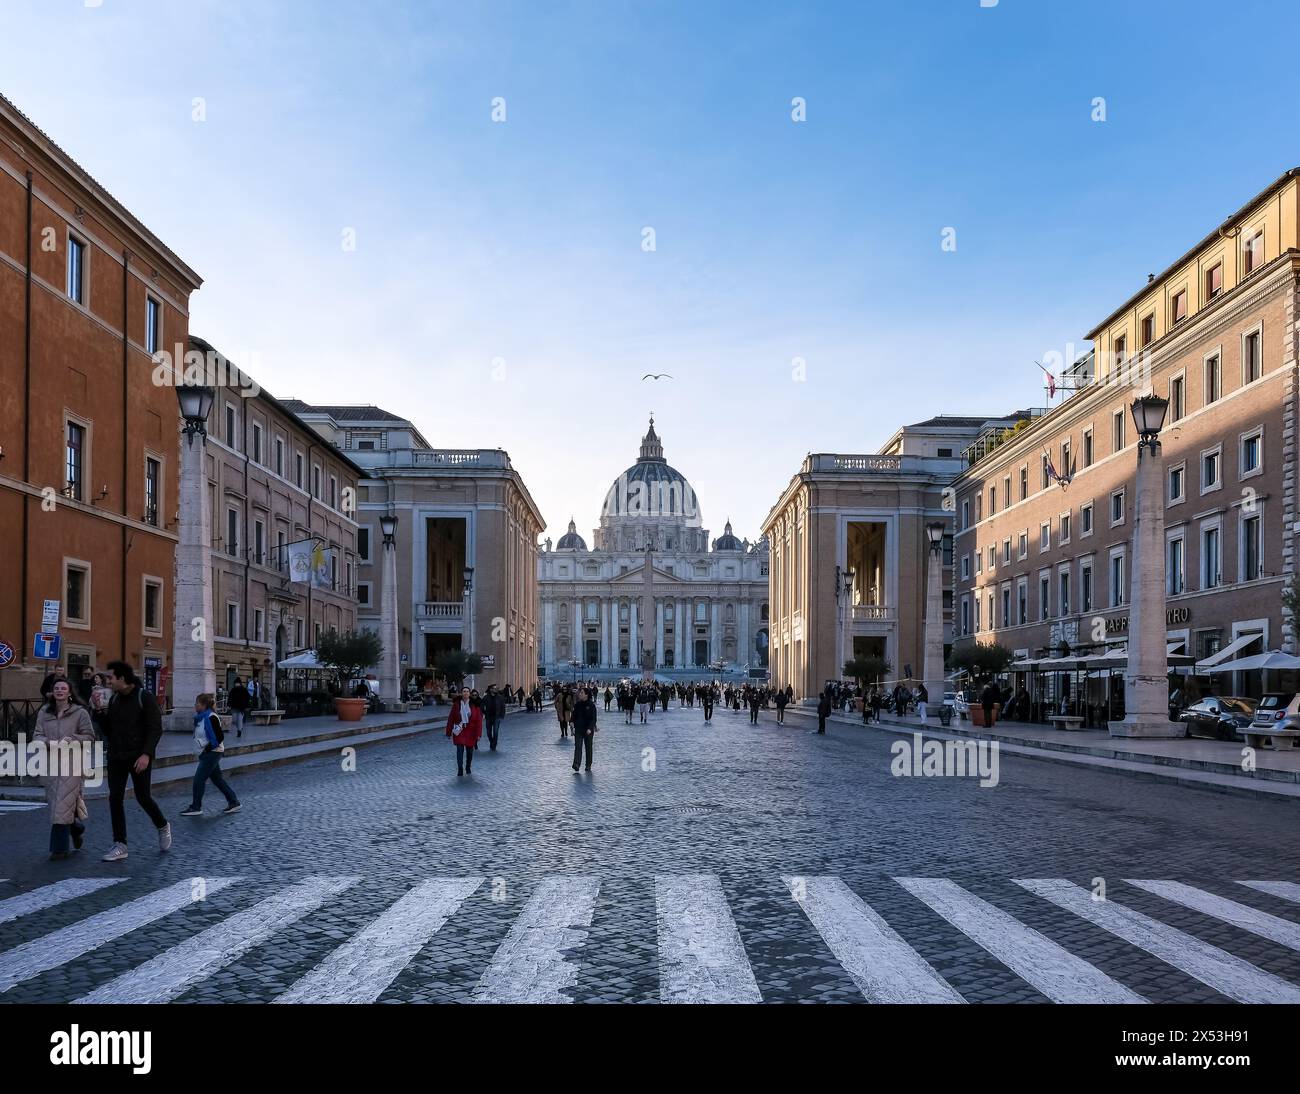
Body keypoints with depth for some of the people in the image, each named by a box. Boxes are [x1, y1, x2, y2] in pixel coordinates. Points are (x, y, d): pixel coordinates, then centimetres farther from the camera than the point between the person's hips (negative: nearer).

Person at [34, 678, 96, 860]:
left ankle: (60, 848, -2)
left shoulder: (80, 712, -2)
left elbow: (89, 736, -1)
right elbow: (37, 735, 5)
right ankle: (77, 829, 37)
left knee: (63, 804, -8)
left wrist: (72, 739, -17)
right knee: (54, 803, 12)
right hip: (51, 763, 4)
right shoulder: (44, 712, 8)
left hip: (73, 763, -4)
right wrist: (48, 742, -15)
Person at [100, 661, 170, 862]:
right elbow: (107, 728, 16)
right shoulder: (114, 700, 11)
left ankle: (163, 827, 27)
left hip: (139, 757, -6)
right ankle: (120, 845, 4)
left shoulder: (145, 697, -9)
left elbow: (155, 728, -14)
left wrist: (146, 754, -24)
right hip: (116, 758, 6)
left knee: (143, 797, 0)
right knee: (115, 798, -1)